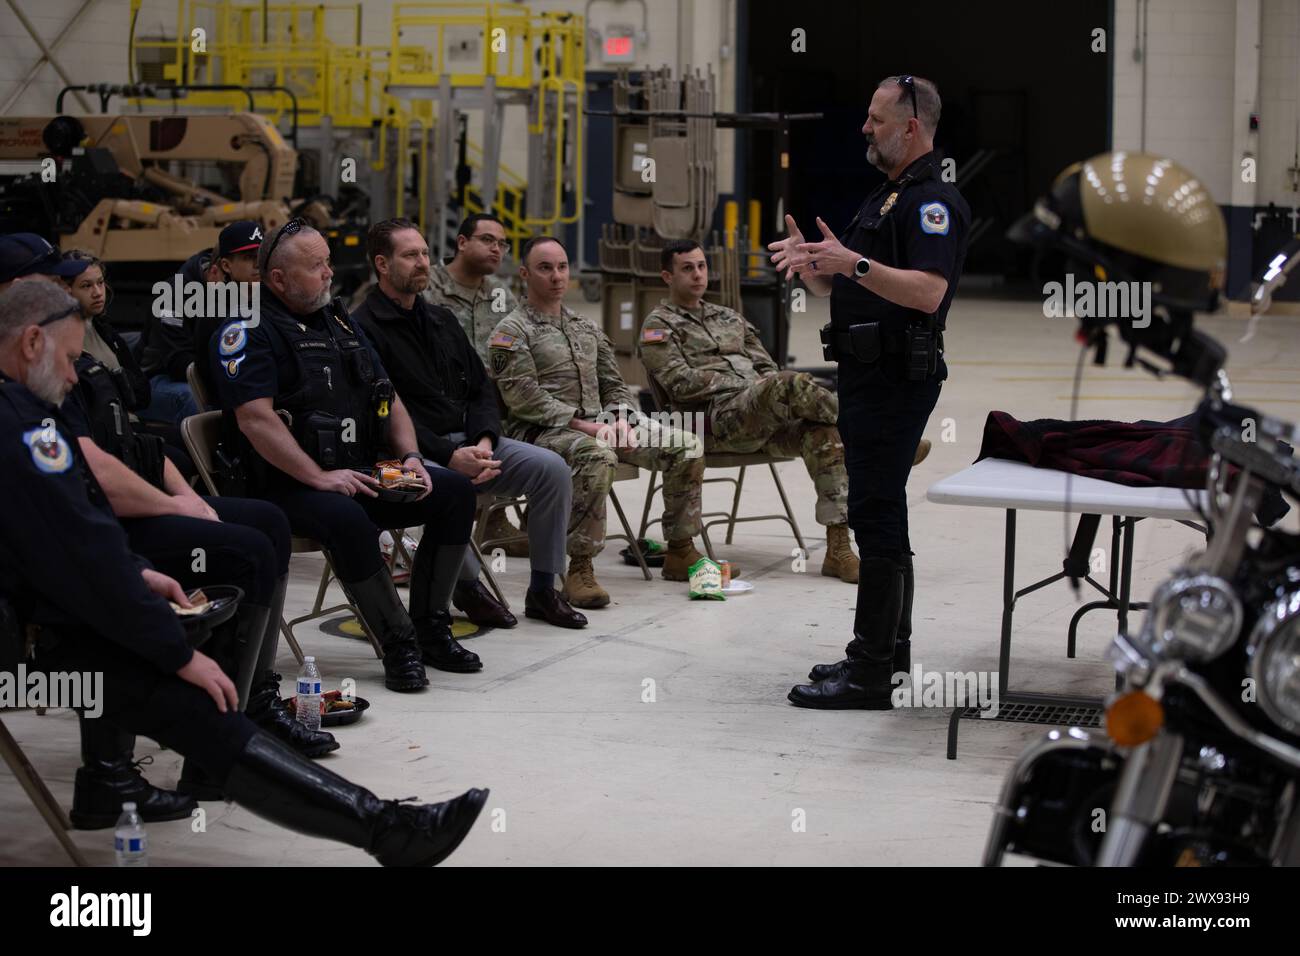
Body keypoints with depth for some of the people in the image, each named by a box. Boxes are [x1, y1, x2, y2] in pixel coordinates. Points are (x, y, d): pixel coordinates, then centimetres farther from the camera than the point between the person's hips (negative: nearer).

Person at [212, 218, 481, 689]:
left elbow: (390, 401, 22)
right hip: (290, 486, -8)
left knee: (455, 491, -8)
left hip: (365, 473, 8)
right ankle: (399, 646, -23)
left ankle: (430, 630, -4)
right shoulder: (248, 332, -6)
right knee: (346, 519, -38)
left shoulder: (339, 322, 19)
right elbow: (256, 420, -18)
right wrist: (319, 478, -24)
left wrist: (410, 457, 3)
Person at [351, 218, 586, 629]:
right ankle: (468, 587, -12)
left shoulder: (440, 319, 17)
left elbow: (481, 388, 15)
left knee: (552, 468, -12)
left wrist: (484, 441, -6)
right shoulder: (364, 329, -8)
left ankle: (543, 590, -2)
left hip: (468, 441, 7)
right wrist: (449, 456, -22)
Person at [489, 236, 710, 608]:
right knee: (597, 454, -41)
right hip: (542, 432, -7)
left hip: (599, 426, 7)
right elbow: (523, 397, -13)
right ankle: (580, 569, -36)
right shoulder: (512, 332, -1)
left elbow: (614, 384, 20)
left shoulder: (585, 328, 23)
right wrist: (583, 424, -19)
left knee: (687, 446, -7)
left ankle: (680, 551, 4)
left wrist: (621, 421, -2)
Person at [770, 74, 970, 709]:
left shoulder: (933, 201, -13)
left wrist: (854, 263, -33)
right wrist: (809, 263, 4)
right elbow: (842, 289, 23)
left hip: (897, 377, -11)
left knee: (876, 516, -10)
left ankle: (870, 676, -9)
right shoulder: (885, 197, 19)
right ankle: (888, 650, 24)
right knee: (879, 513, 15)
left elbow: (928, 292, -27)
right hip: (867, 373, 11)